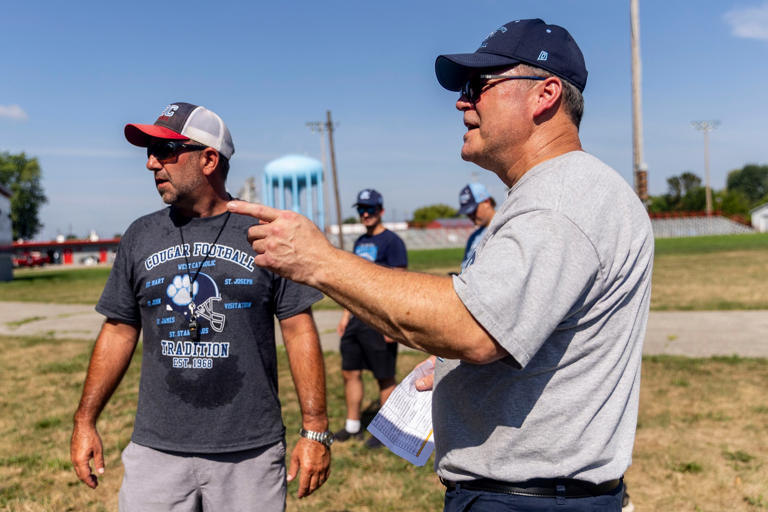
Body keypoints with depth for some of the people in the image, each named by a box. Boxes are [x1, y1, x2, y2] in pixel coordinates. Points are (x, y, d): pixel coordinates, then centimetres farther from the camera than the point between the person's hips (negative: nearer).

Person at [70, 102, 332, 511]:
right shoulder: (140, 236, 7)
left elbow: (299, 331, -5)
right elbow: (119, 332, 11)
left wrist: (315, 431, -8)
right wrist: (85, 420, 7)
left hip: (251, 451, -2)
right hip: (156, 449, 3)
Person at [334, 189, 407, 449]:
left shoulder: (392, 242, -10)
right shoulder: (360, 242, 16)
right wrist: (346, 315, 18)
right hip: (357, 318, 8)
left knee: (385, 378, 2)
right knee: (350, 373, 13)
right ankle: (353, 426, 26)